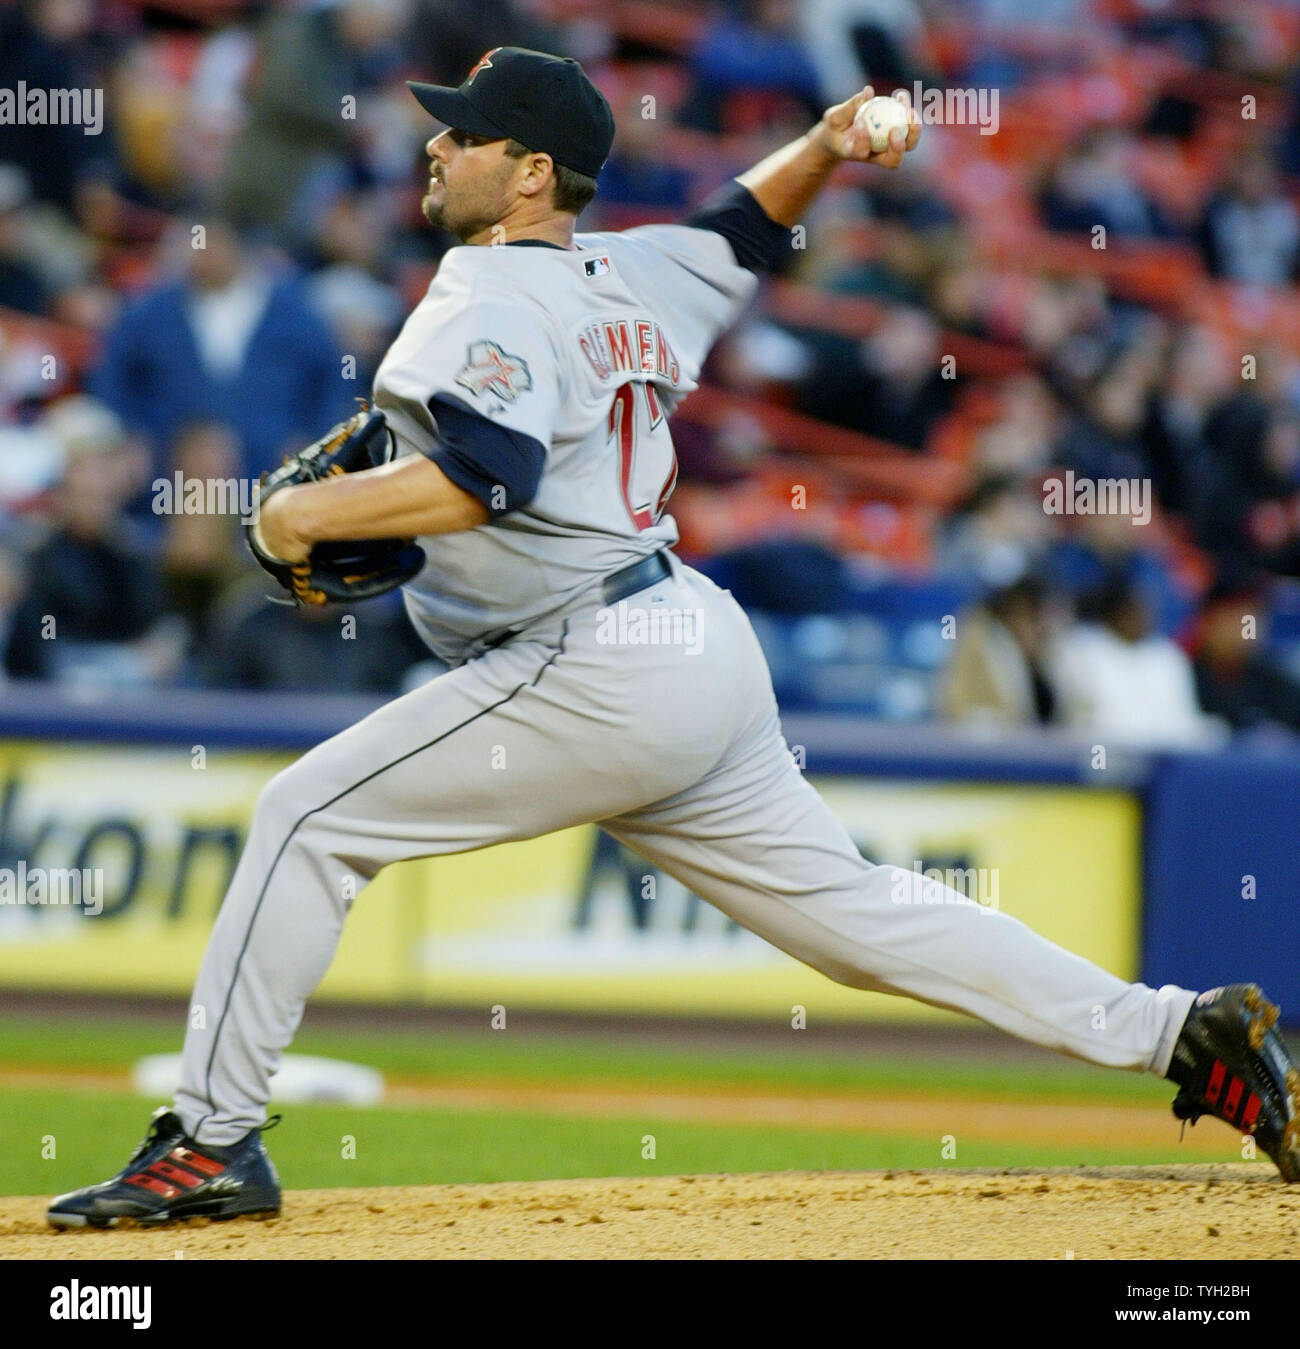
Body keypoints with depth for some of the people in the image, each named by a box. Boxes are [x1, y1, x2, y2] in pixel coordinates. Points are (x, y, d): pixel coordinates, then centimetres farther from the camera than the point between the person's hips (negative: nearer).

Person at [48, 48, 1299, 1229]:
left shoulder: (489, 302, -11)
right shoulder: (633, 275, 16)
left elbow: (488, 480, -27)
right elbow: (739, 231, 37)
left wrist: (311, 513, -16)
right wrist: (820, 151, 20)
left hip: (597, 677, -10)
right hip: (701, 654, 10)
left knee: (308, 816, -5)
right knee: (844, 903, 12)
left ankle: (210, 1139, -6)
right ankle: (1183, 1031, 8)